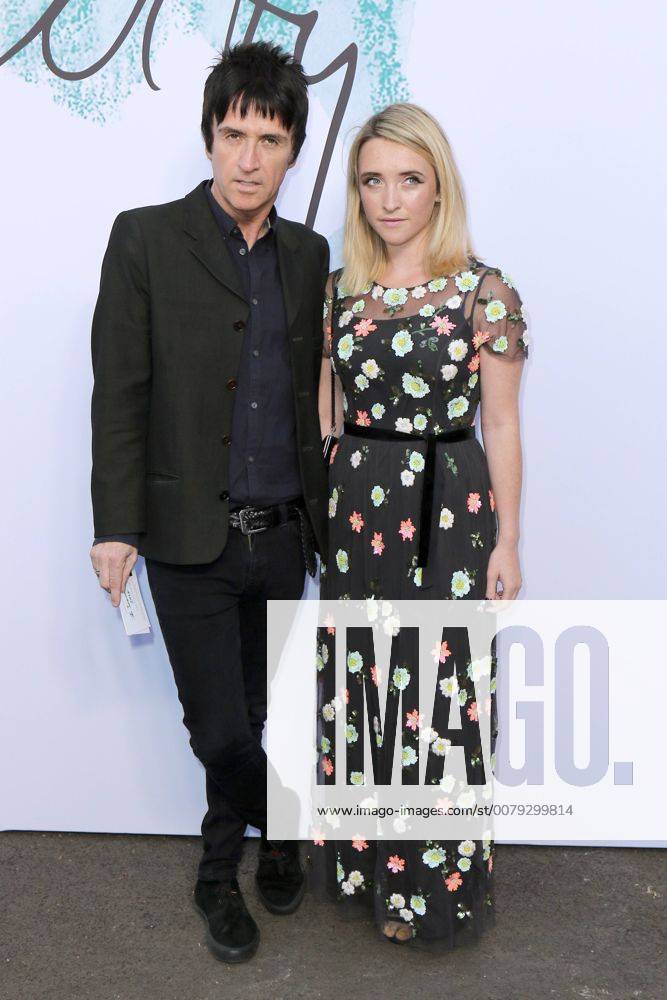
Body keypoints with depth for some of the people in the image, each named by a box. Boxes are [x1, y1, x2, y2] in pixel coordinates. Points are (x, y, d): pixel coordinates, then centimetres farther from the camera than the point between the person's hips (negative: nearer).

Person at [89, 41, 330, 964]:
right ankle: (284, 828, 34)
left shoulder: (308, 255, 8)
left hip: (282, 537, 4)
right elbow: (119, 393, -6)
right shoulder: (145, 239, -4)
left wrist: (322, 516, 10)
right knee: (218, 728, 3)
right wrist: (116, 526, -9)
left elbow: (313, 396, 12)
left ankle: (222, 868, 38)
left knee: (248, 720, 15)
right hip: (192, 540, -3)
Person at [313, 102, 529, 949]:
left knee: (437, 696, 3)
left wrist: (506, 539, -4)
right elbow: (326, 412, 11)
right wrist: (316, 508, 8)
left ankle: (434, 885, 24)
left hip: (450, 510, -3)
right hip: (357, 510, 4)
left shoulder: (486, 292, -4)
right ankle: (367, 863, 32)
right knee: (360, 688, 10)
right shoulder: (339, 290, 7)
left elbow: (499, 423, -3)